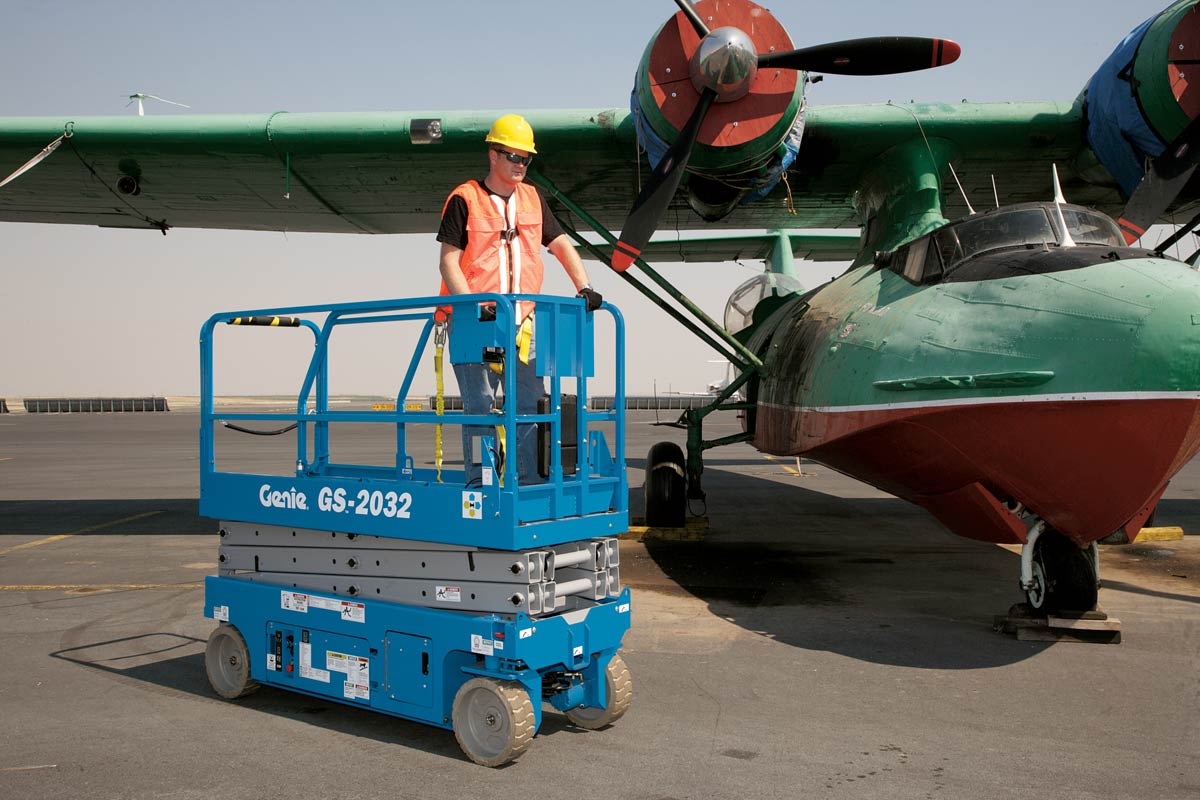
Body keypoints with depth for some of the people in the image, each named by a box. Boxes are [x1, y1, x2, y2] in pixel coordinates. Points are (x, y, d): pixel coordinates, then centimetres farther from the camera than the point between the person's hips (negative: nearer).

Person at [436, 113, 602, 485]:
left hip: (523, 321, 5)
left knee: (529, 404, 4)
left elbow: (561, 245, 17)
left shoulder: (532, 198, 15)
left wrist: (584, 288, 2)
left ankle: (528, 480, 12)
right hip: (475, 322, -5)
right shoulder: (465, 199, -1)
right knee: (479, 405, -4)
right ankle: (478, 482, 3)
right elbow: (448, 262, -6)